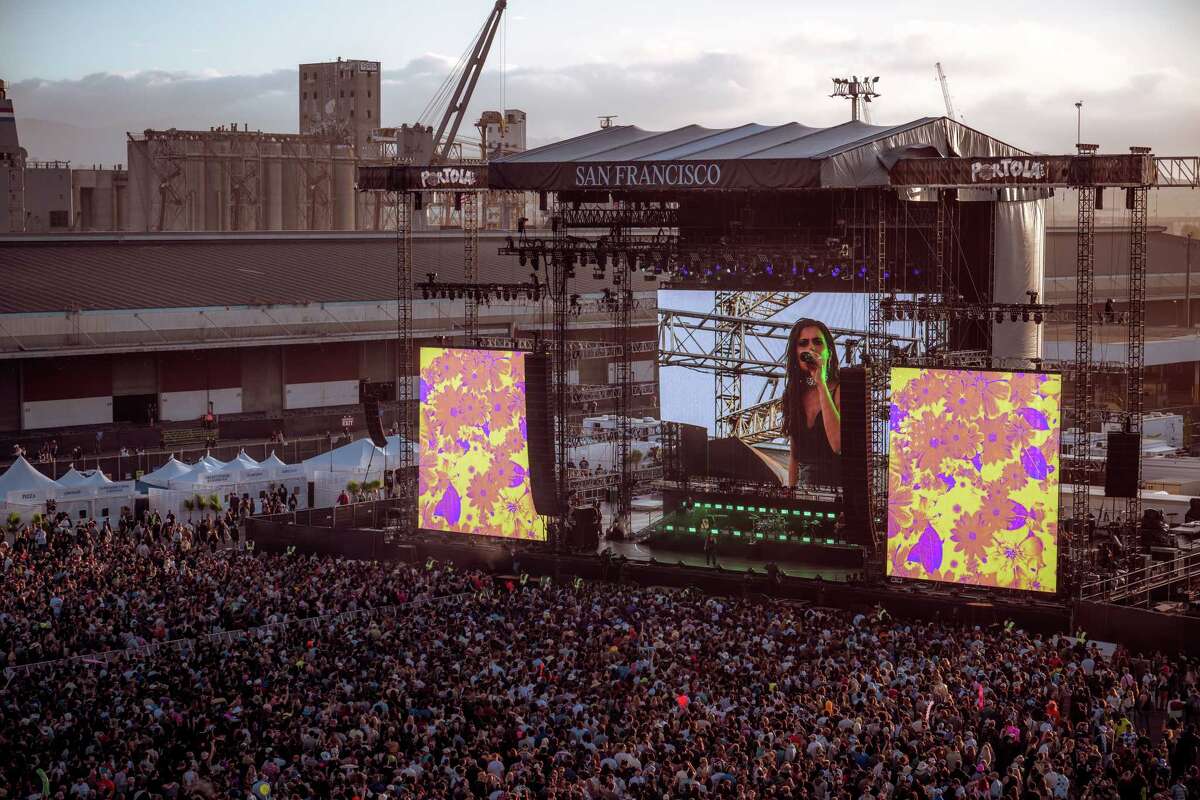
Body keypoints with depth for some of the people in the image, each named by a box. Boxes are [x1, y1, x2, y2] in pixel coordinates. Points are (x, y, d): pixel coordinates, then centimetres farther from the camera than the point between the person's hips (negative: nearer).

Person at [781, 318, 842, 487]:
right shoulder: (793, 395, 13)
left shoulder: (840, 390, -3)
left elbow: (838, 445, -18)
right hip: (806, 482, 4)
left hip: (836, 481, -4)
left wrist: (821, 383, -14)